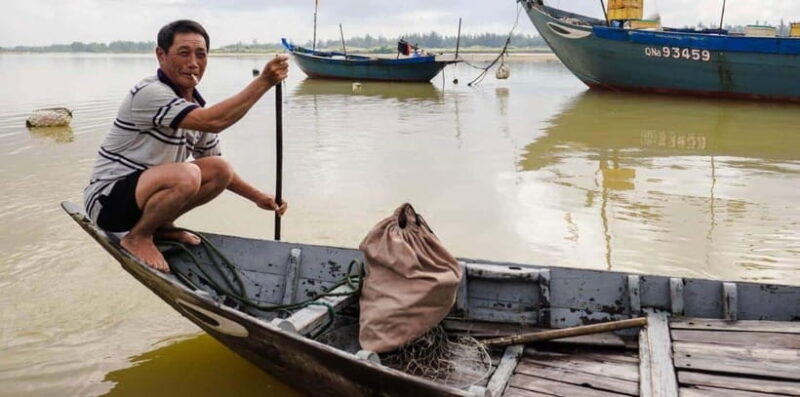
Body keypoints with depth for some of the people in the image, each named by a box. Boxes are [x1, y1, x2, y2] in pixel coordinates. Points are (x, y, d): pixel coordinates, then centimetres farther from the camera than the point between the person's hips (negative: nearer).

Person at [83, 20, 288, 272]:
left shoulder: (195, 106, 5)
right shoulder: (149, 93, -21)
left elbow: (219, 170, 13)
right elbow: (213, 122, -36)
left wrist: (257, 197, 2)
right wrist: (264, 82, -34)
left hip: (145, 189, 8)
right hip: (108, 199, -8)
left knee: (220, 170, -3)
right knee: (187, 175, -32)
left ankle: (161, 226, 9)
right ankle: (138, 237, -8)